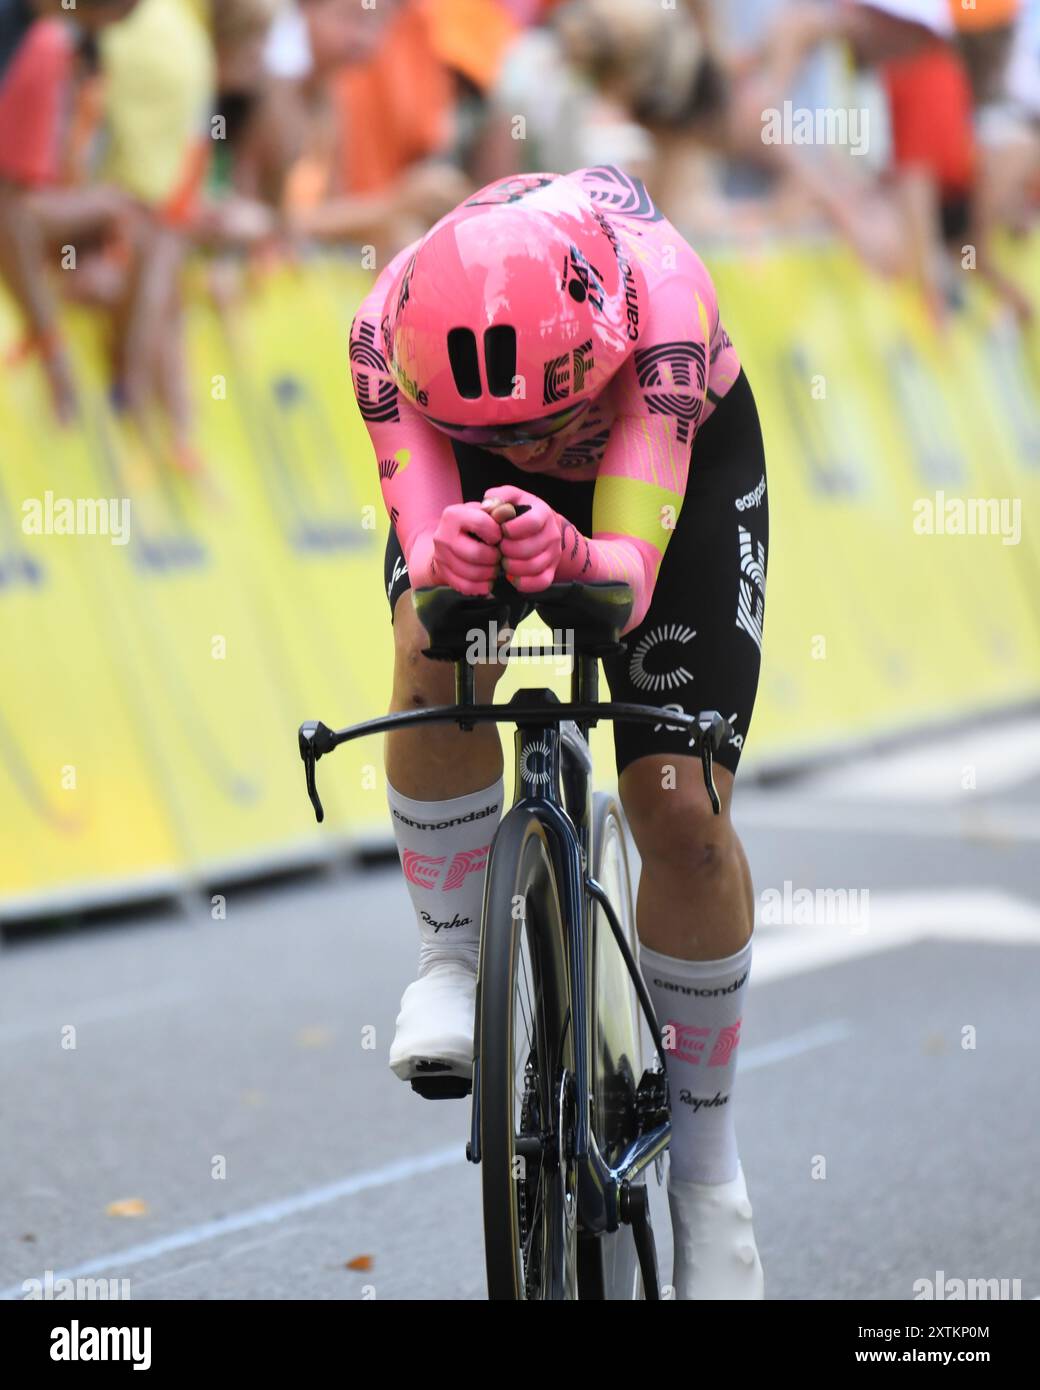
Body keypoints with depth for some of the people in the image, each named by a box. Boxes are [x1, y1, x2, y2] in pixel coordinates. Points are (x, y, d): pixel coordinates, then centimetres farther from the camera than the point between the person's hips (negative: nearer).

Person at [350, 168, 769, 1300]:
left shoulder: (662, 293, -42)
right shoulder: (389, 325, -36)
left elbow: (633, 567, -49)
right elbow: (418, 530, -44)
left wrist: (577, 561, -72)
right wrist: (443, 559, -68)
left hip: (682, 462, -1)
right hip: (473, 479, 2)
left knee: (681, 812, -11)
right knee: (435, 654, -33)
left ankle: (705, 1158, 7)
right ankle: (451, 963, -10)